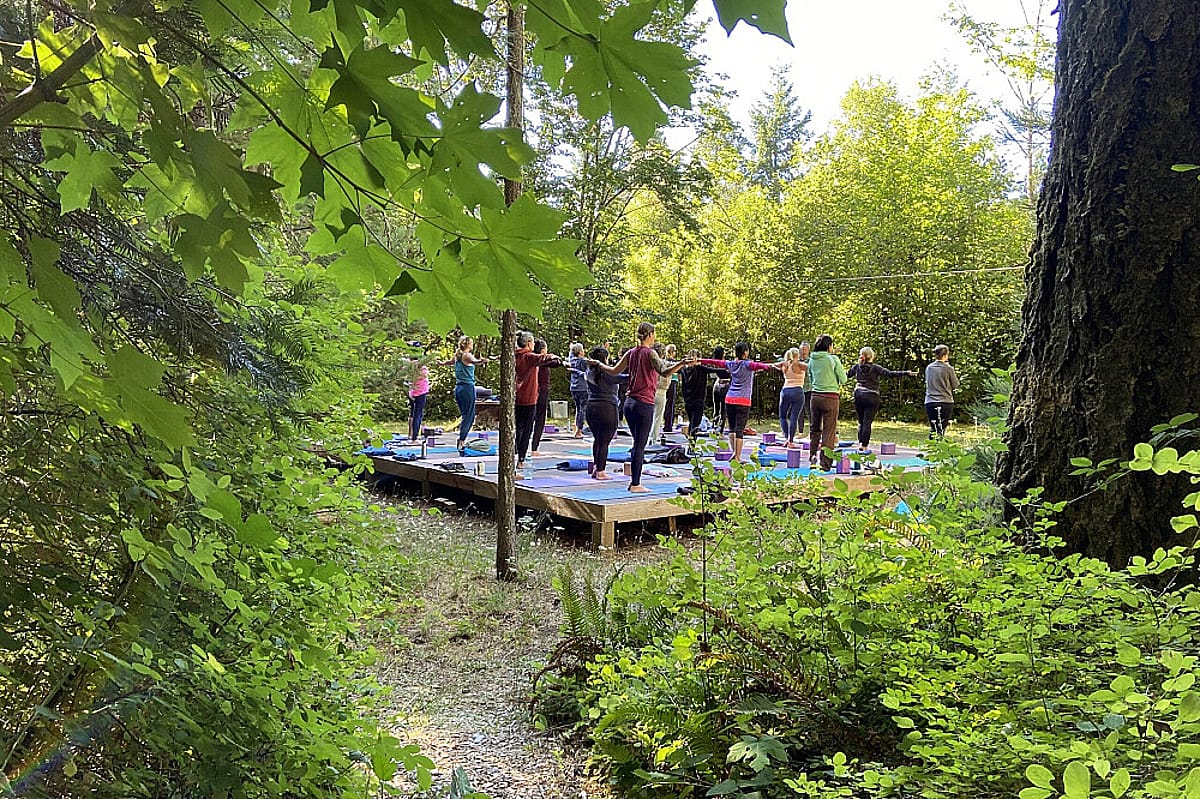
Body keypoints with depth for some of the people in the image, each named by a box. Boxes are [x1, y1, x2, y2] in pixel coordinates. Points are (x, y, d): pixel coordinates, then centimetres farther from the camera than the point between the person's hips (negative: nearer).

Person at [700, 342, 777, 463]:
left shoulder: (730, 364, 9)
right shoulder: (747, 364, -7)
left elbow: (715, 362, 20)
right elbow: (758, 365, -27)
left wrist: (700, 360, 34)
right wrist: (770, 366, -44)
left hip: (729, 399, 5)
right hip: (743, 401, -5)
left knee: (732, 428, 15)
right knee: (740, 430, -4)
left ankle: (734, 452, 16)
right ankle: (737, 457, -5)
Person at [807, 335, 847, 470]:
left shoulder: (812, 360, 4)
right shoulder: (833, 359, -10)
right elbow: (843, 380, -5)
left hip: (815, 396, 5)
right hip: (830, 397, -5)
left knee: (815, 427, 20)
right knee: (829, 430, 1)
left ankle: (812, 456, 25)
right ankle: (825, 462, 0)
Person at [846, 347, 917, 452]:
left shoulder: (857, 367, 6)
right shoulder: (875, 368, -5)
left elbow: (847, 375, 20)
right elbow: (889, 374, -13)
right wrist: (906, 374, -12)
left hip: (858, 395, 4)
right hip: (871, 396, -3)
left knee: (861, 422, 13)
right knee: (867, 422, -2)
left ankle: (860, 443, 7)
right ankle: (864, 446, -4)